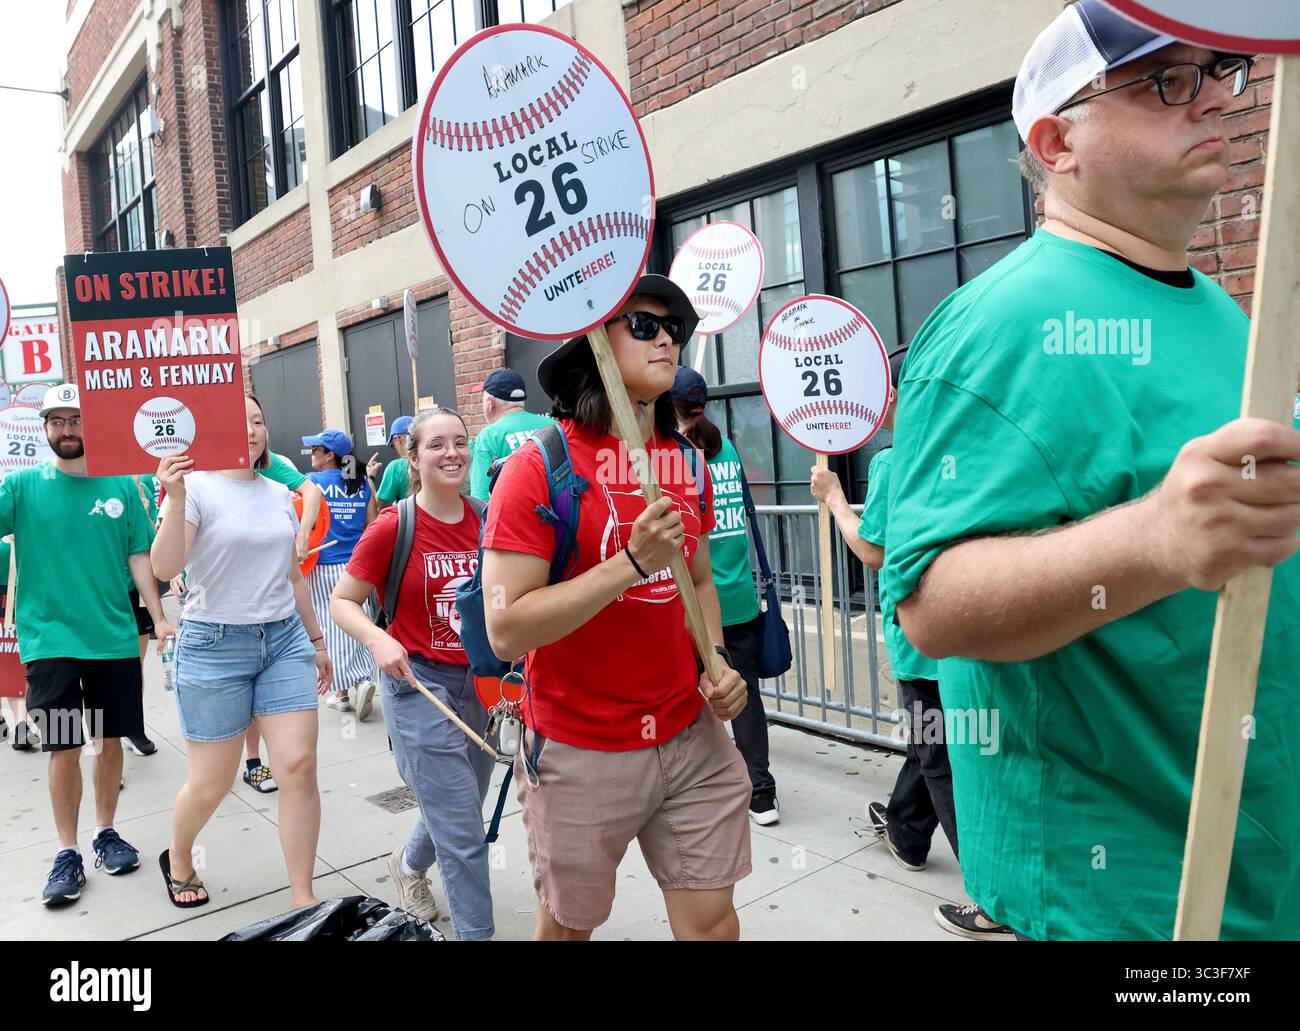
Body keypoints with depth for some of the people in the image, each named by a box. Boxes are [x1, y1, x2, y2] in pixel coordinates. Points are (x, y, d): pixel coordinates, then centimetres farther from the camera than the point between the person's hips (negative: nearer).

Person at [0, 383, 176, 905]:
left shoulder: (121, 485, 3)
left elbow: (138, 557, 6)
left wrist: (160, 619, 2)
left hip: (115, 636, 2)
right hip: (50, 639, -2)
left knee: (110, 738, 11)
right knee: (65, 747, 2)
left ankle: (105, 832, 29)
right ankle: (67, 853, 18)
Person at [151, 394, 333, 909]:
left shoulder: (279, 495, 9)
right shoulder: (197, 487, -8)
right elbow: (165, 568, -20)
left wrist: (316, 639, 19)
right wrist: (175, 500, -33)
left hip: (285, 640, 4)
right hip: (214, 644, -4)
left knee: (299, 765, -4)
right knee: (211, 783, 7)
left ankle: (302, 898, 10)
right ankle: (177, 859, 41)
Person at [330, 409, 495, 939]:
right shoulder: (393, 526, -13)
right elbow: (342, 602, -5)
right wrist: (379, 639, -23)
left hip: (482, 684, 6)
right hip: (419, 685, -5)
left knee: (457, 809, 23)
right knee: (463, 833, -4)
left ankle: (409, 863, 54)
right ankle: (476, 932, 16)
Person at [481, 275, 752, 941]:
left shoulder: (690, 465, 5)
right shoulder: (539, 467, -14)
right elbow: (506, 630, -20)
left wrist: (717, 659, 0)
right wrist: (631, 562, -26)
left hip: (691, 739, 5)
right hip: (581, 754, -4)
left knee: (713, 922, 9)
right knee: (567, 924, 15)